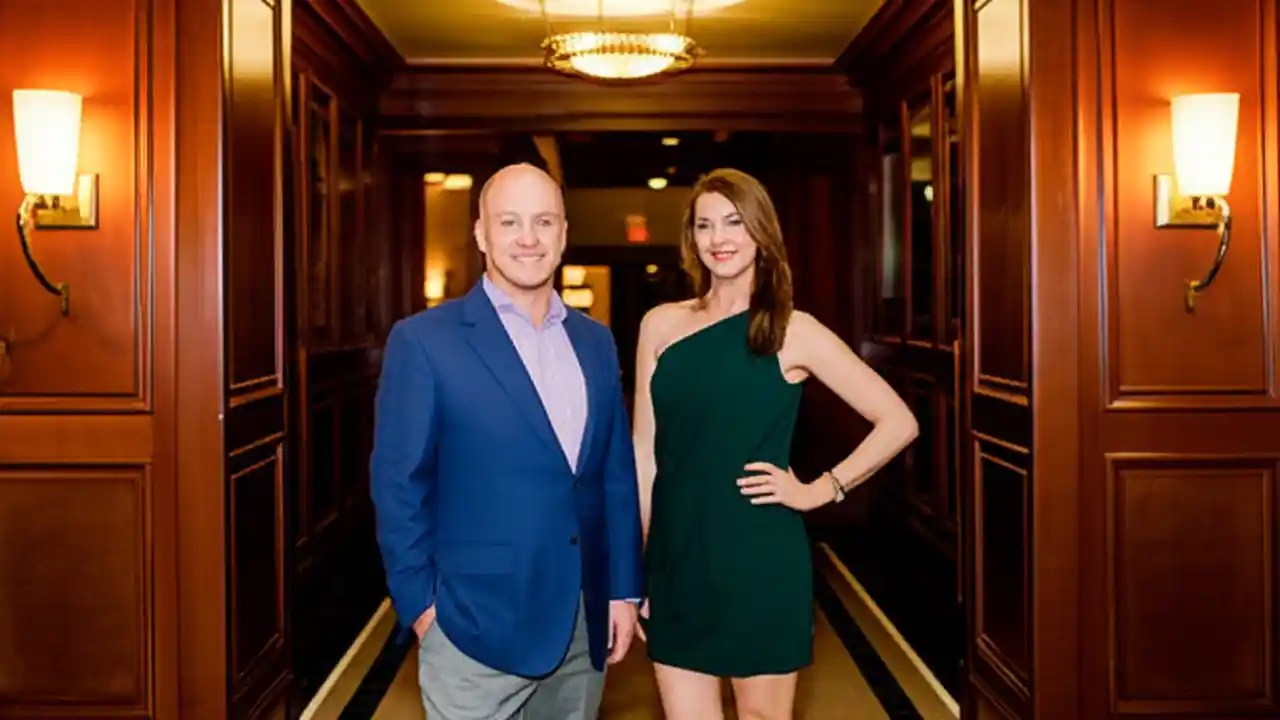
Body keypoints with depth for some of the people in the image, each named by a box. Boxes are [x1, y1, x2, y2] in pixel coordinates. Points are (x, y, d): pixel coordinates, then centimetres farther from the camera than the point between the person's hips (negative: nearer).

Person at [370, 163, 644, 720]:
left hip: (584, 626, 5)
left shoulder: (595, 342, 9)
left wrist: (624, 589, 6)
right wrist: (421, 605, -8)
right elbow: (398, 485, -6)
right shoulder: (424, 340, -7)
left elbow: (618, 475, 10)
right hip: (478, 627, -5)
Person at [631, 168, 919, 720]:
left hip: (760, 561, -2)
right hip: (676, 561, 3)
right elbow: (644, 451, 6)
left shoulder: (793, 331, -4)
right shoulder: (660, 325, 4)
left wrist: (818, 491, -7)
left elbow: (897, 422, -3)